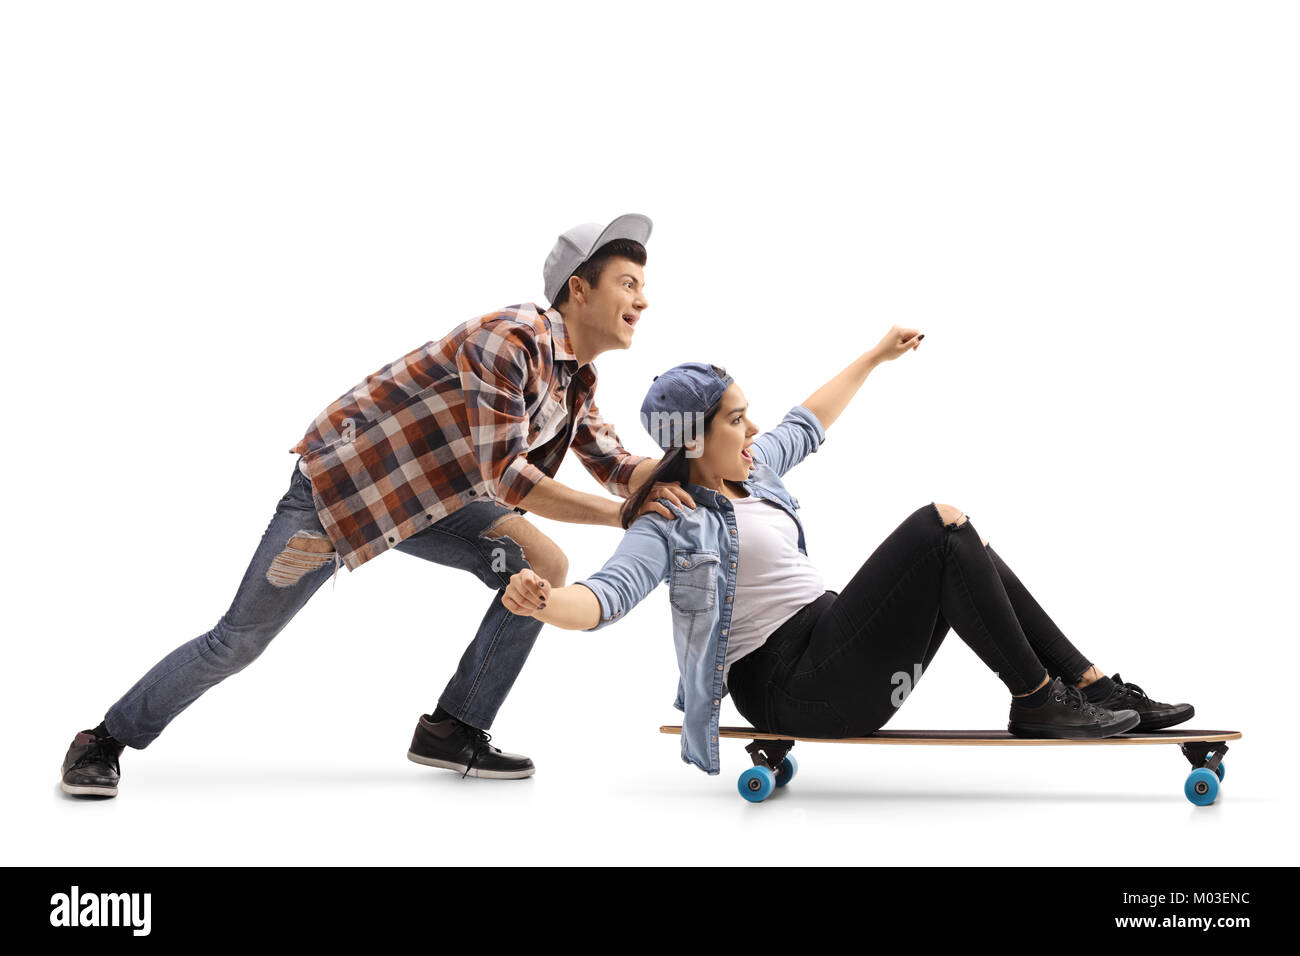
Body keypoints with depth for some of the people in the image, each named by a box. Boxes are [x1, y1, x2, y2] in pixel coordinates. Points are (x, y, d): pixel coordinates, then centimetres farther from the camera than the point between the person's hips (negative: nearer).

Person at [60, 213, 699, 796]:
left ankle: (454, 730, 2)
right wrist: (620, 514, -26)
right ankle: (106, 741, 16)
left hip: (425, 497, 8)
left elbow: (618, 468, 3)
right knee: (239, 640, -4)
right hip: (343, 478, -8)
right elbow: (502, 474, -30)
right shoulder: (511, 339, -26)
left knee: (543, 566, -7)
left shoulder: (575, 381, 4)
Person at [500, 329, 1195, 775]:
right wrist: (541, 602, -49)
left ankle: (1098, 689, 4)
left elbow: (806, 426, 33)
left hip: (834, 646, 10)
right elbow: (606, 596, -26)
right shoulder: (670, 524, -11)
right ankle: (1039, 704, -11)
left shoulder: (748, 473, 16)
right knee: (942, 525, -16)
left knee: (967, 556, 8)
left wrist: (875, 357, 42)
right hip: (796, 686, -10)